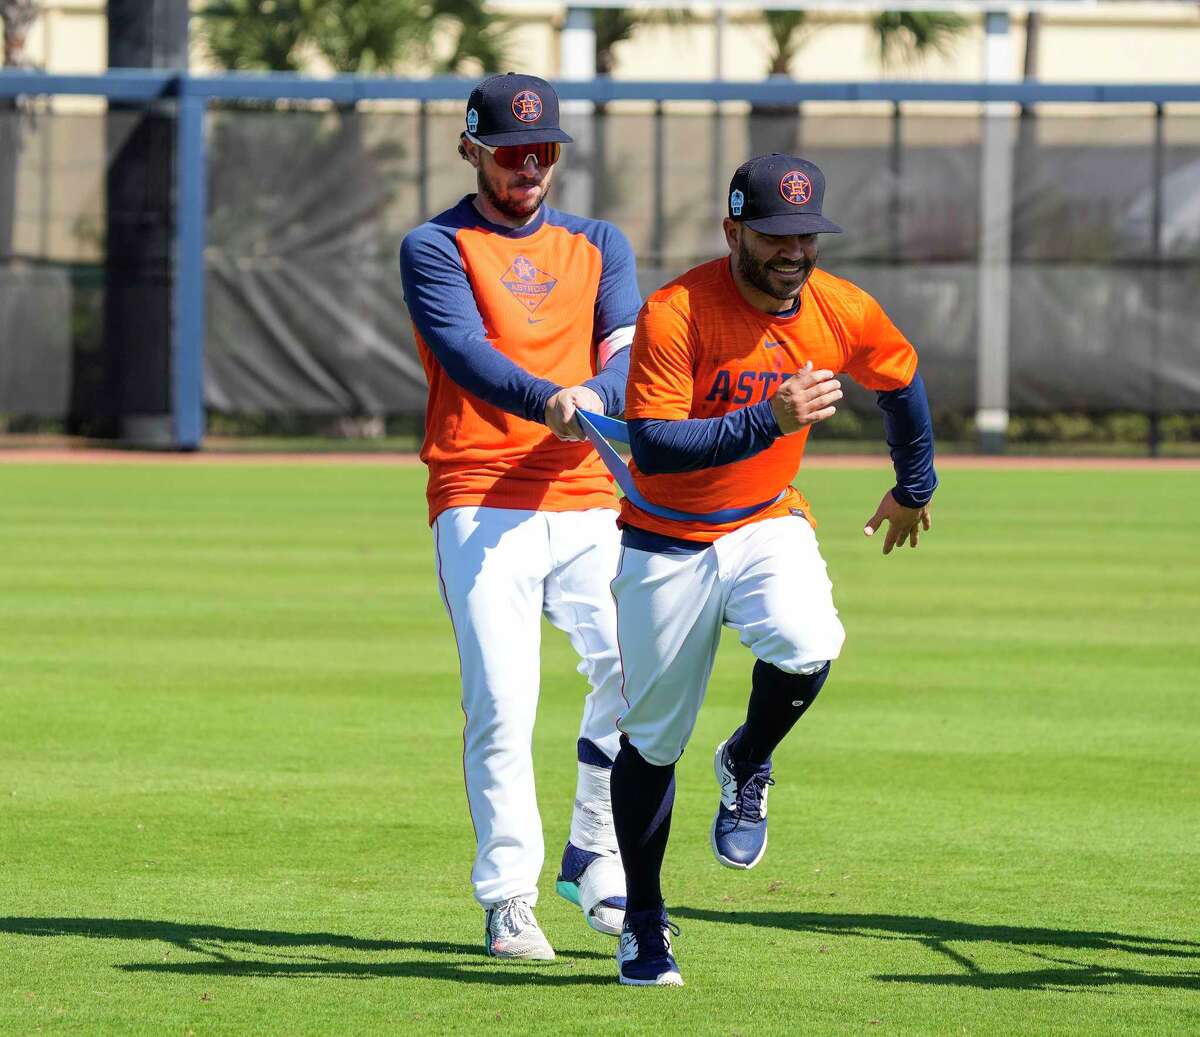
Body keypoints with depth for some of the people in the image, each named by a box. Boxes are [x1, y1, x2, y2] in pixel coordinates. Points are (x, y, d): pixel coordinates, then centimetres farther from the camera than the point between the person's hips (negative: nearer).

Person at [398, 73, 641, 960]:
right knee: (501, 703, -9)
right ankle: (509, 897, 0)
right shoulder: (435, 248, 4)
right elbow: (465, 352, -13)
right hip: (480, 504, -3)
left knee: (634, 667, -13)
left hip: (586, 499, 3)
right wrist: (546, 399, -32)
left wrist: (594, 398, -23)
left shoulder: (599, 246, 17)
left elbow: (629, 349, 1)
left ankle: (597, 863, 4)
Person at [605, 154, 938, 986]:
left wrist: (915, 488, 26)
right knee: (652, 737, 5)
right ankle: (643, 922, 23)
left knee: (806, 645, -30)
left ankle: (747, 770, 2)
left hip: (768, 525, 2)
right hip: (666, 541, -2)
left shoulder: (845, 314, -9)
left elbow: (901, 384, 13)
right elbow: (652, 446, -30)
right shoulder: (676, 315, -23)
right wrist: (767, 421, -40)